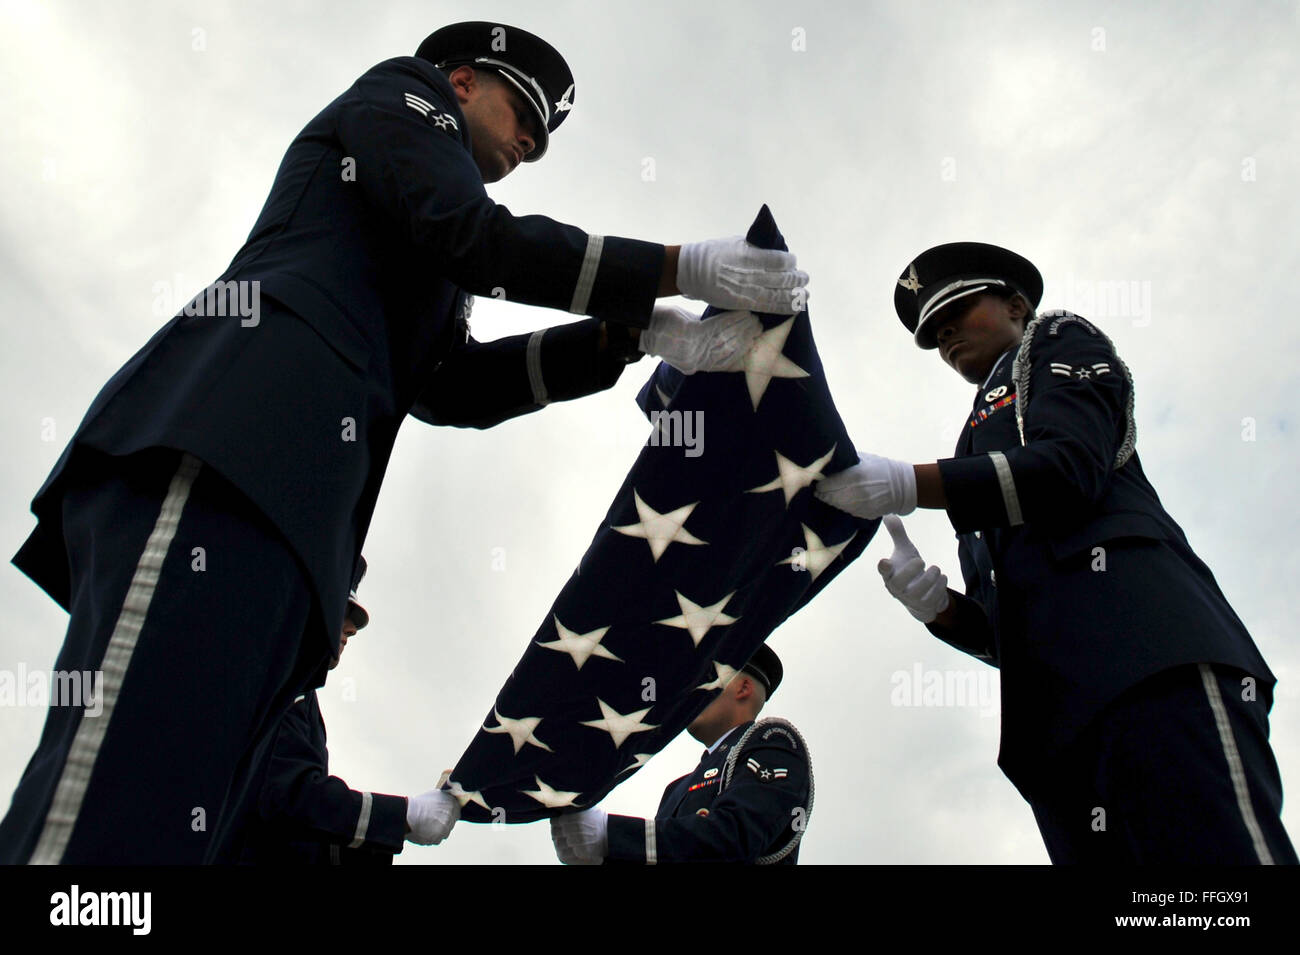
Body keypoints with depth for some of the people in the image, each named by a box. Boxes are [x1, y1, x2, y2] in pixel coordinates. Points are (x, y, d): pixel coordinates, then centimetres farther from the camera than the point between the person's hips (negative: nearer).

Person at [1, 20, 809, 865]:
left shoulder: (420, 269, 42)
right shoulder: (400, 92, 21)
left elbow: (449, 385, 23)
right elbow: (474, 234, 1)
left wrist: (638, 334, 17)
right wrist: (683, 268, 3)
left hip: (283, 495, 9)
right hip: (233, 442, -9)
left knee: (187, 829, -3)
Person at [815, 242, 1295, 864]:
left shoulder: (1059, 338, 23)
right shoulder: (986, 434, 39)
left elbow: (1070, 468, -2)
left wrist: (904, 485, -10)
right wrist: (940, 608, 6)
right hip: (1058, 711, 6)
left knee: (1216, 847, -23)